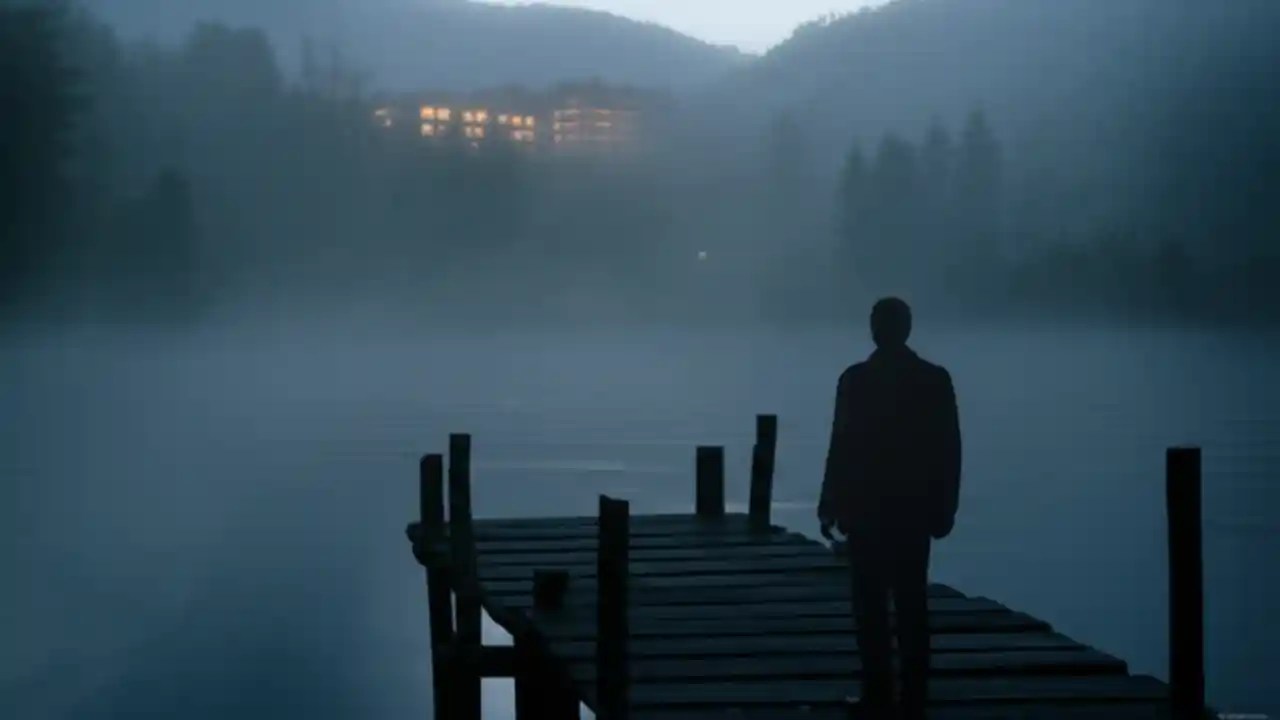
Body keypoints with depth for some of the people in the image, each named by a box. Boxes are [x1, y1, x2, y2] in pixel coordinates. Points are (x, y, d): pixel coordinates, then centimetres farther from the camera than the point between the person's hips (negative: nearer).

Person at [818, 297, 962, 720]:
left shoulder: (856, 379, -9)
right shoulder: (936, 379, 0)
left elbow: (842, 446, -9)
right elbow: (949, 450, 0)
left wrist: (830, 506, -1)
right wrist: (944, 507, 7)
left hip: (867, 507, -3)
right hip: (915, 508, 3)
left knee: (871, 606, 2)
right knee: (912, 605, 7)